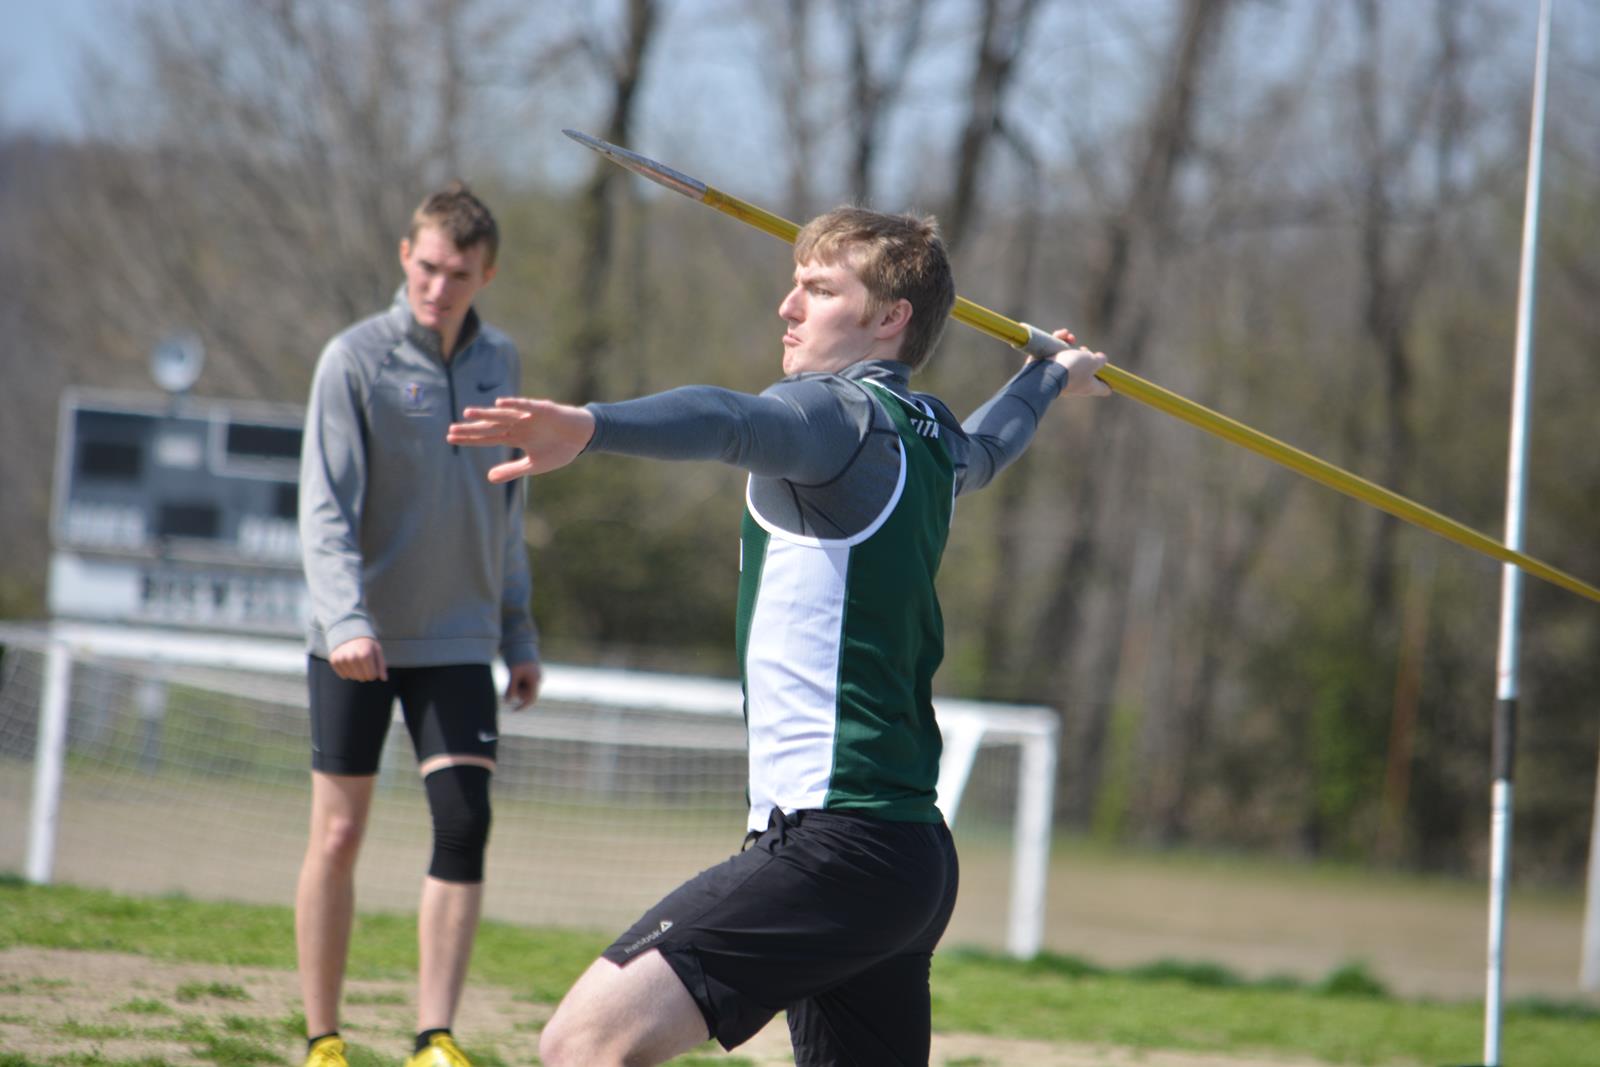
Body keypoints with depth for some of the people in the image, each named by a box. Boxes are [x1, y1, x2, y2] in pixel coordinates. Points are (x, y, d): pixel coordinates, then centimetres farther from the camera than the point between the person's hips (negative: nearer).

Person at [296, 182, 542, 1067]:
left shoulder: (499, 363, 8)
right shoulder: (357, 359, -8)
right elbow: (326, 510, -14)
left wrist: (519, 635, 15)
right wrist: (345, 620, -28)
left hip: (457, 643, 3)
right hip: (357, 645, -3)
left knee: (463, 826, -9)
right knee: (338, 837, 2)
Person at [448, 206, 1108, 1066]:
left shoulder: (839, 413, -8)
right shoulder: (932, 440, 18)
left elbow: (733, 422, -32)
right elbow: (984, 450, 44)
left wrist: (589, 428, -51)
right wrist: (1047, 378, 67)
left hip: (833, 844, -10)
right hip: (910, 855, 10)